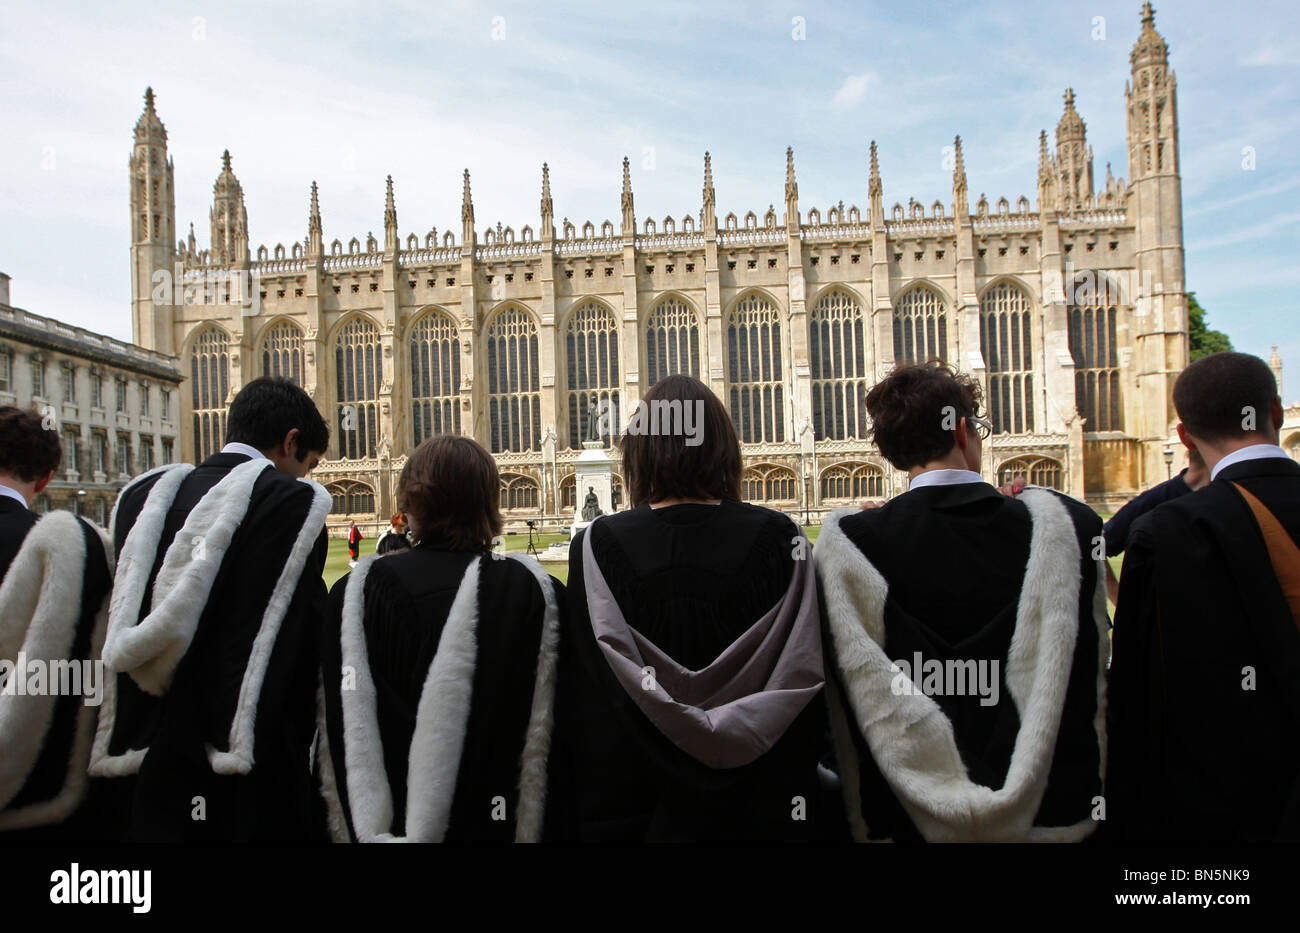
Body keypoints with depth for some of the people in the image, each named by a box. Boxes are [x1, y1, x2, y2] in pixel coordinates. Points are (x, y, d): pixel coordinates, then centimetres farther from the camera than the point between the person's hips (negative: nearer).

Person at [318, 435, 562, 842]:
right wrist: (530, 829, 2)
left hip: (387, 820, 2)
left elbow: (336, 737, -2)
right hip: (491, 822, -1)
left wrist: (359, 828, 10)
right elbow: (543, 732, -10)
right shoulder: (534, 591, -15)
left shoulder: (356, 591, -9)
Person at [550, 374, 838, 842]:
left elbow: (585, 700, -9)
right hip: (765, 802, 1)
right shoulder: (779, 537, -10)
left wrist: (583, 816, 1)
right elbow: (806, 676, -7)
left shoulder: (598, 545, -12)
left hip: (640, 803, 0)